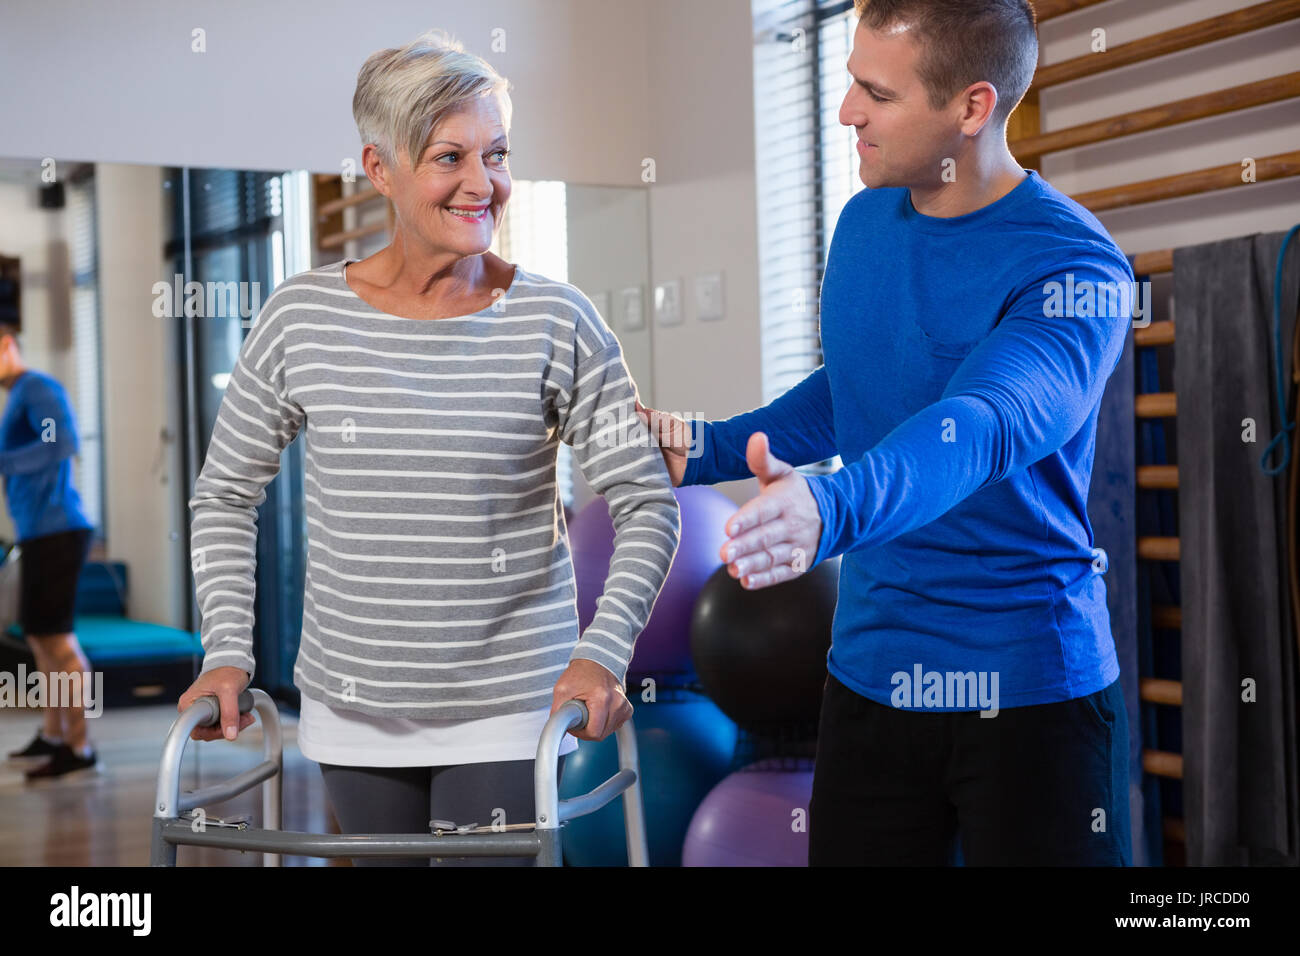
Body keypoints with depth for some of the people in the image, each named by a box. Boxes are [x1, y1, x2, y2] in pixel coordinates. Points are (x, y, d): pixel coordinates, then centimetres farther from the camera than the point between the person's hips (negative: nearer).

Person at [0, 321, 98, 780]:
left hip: (55, 530, -10)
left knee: (56, 636, -8)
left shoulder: (37, 387, -9)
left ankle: (79, 749, -5)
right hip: (40, 531, 10)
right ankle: (54, 736, 23)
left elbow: (63, 442, -24)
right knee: (39, 634, 14)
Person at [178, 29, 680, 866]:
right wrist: (228, 653, -2)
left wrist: (603, 651, -17)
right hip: (352, 715, 2)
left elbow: (648, 505, -5)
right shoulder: (303, 318, -3)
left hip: (507, 710, -2)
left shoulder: (556, 323, -7)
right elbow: (226, 494, 7)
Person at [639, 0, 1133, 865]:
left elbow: (982, 427, -35)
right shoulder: (863, 223, 5)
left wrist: (833, 509, -52)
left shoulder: (1073, 268, -16)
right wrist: (705, 450, 10)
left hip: (1029, 687, -6)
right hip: (868, 671, 6)